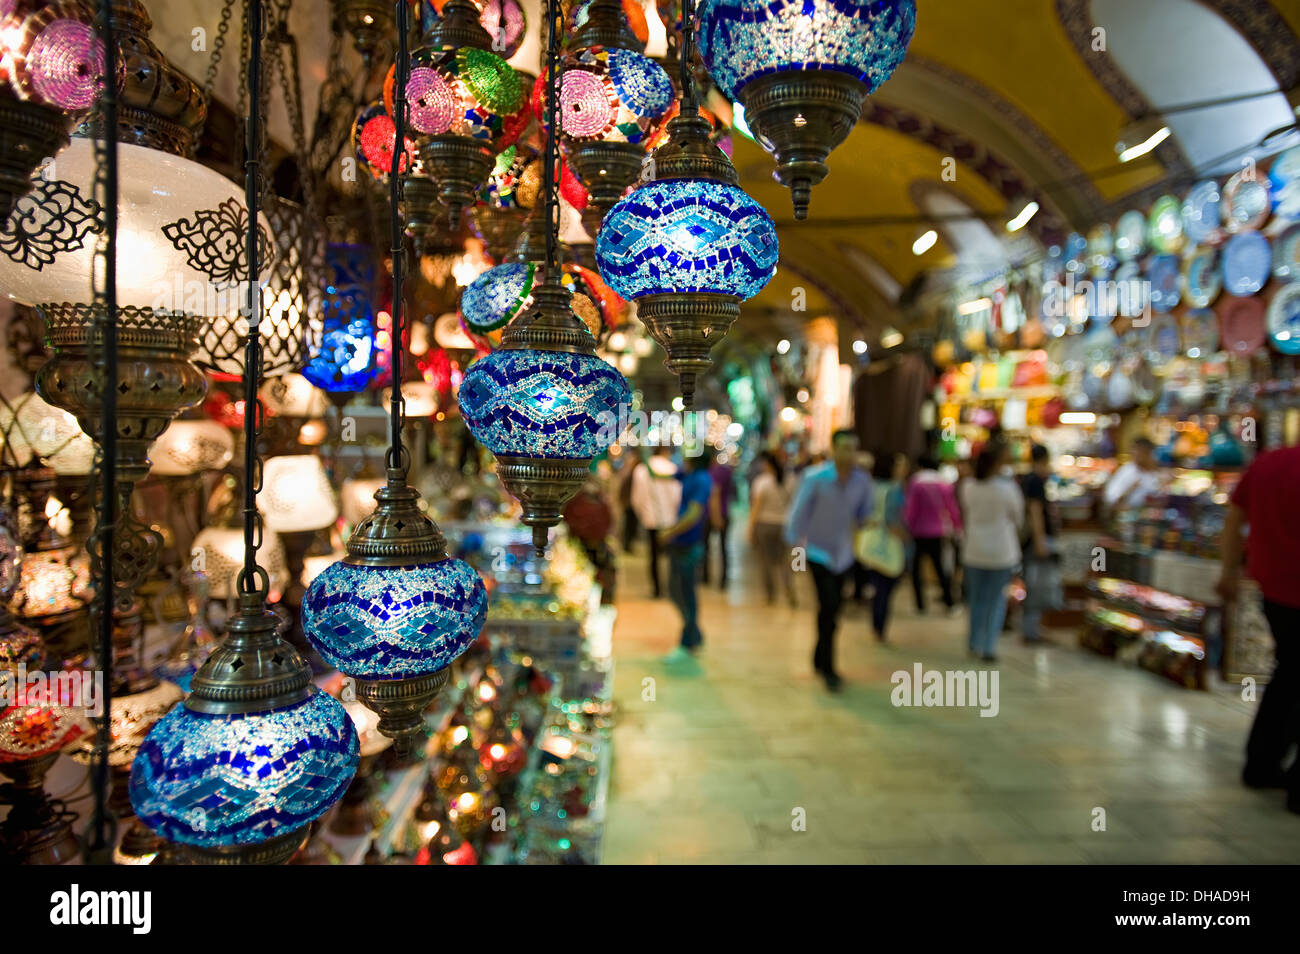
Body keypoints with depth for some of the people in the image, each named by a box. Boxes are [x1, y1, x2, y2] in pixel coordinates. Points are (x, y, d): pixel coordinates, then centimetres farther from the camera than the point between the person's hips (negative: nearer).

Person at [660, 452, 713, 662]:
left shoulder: (702, 480, -18)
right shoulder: (687, 475, 9)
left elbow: (694, 515, -24)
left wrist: (670, 533, -16)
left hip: (689, 547, -9)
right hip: (678, 545, 9)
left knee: (686, 595, 1)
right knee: (675, 592, 16)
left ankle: (687, 646, 12)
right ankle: (696, 637, 30)